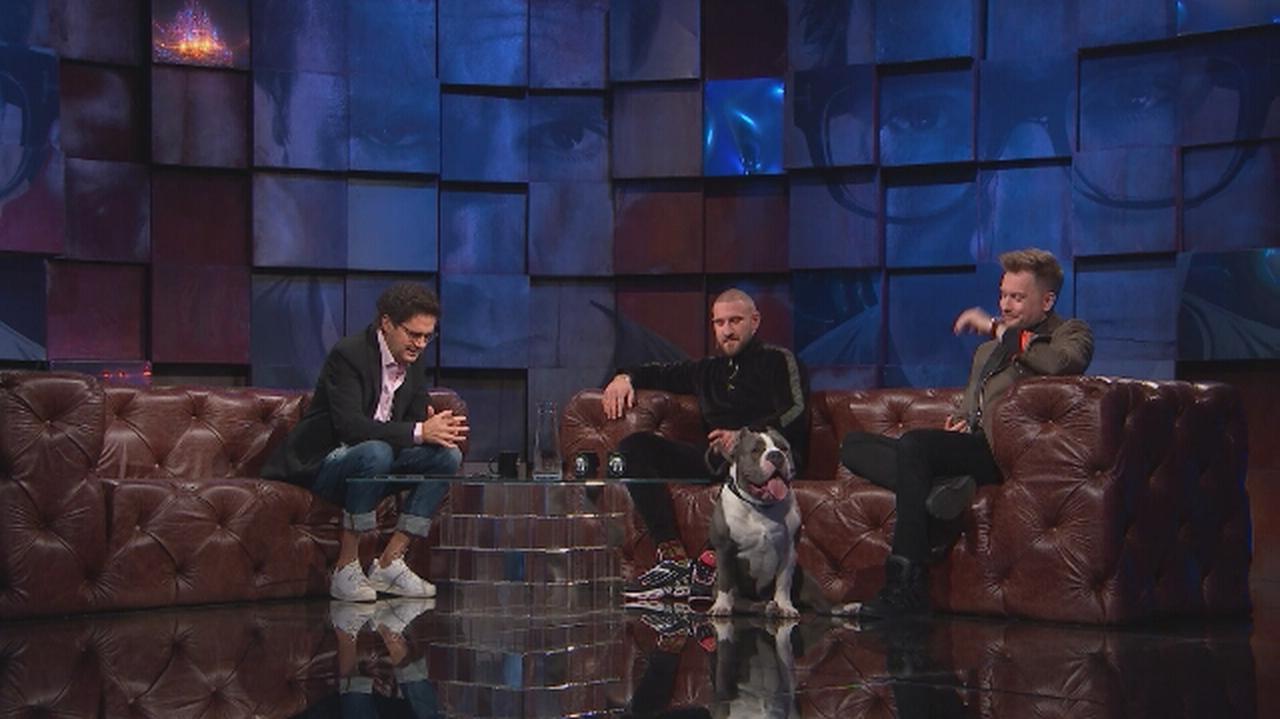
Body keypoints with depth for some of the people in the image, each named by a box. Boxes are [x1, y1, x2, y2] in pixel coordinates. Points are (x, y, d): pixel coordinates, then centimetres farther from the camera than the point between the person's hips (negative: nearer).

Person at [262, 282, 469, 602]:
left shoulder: (415, 359, 4)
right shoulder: (348, 354, -20)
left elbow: (416, 417, 8)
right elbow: (350, 426, -31)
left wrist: (437, 428, -18)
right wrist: (420, 432, -35)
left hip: (376, 456, 8)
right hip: (321, 464, -8)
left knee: (448, 455, -12)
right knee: (376, 453, -37)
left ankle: (389, 563, -12)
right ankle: (346, 569, -26)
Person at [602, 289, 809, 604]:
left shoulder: (778, 361, 11)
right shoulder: (709, 371, 29)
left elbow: (797, 415, -6)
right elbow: (659, 374, 43)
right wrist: (626, 377, 19)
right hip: (715, 459, 6)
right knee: (635, 446, -13)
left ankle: (713, 561, -42)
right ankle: (673, 556, -30)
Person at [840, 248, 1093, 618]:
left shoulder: (1071, 333, 11)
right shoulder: (989, 349, 34)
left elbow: (1062, 364, -14)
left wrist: (999, 329, -8)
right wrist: (960, 423, 14)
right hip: (969, 445, 8)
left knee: (914, 442, -32)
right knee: (854, 445, -6)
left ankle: (906, 584, -37)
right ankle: (938, 487, -34)